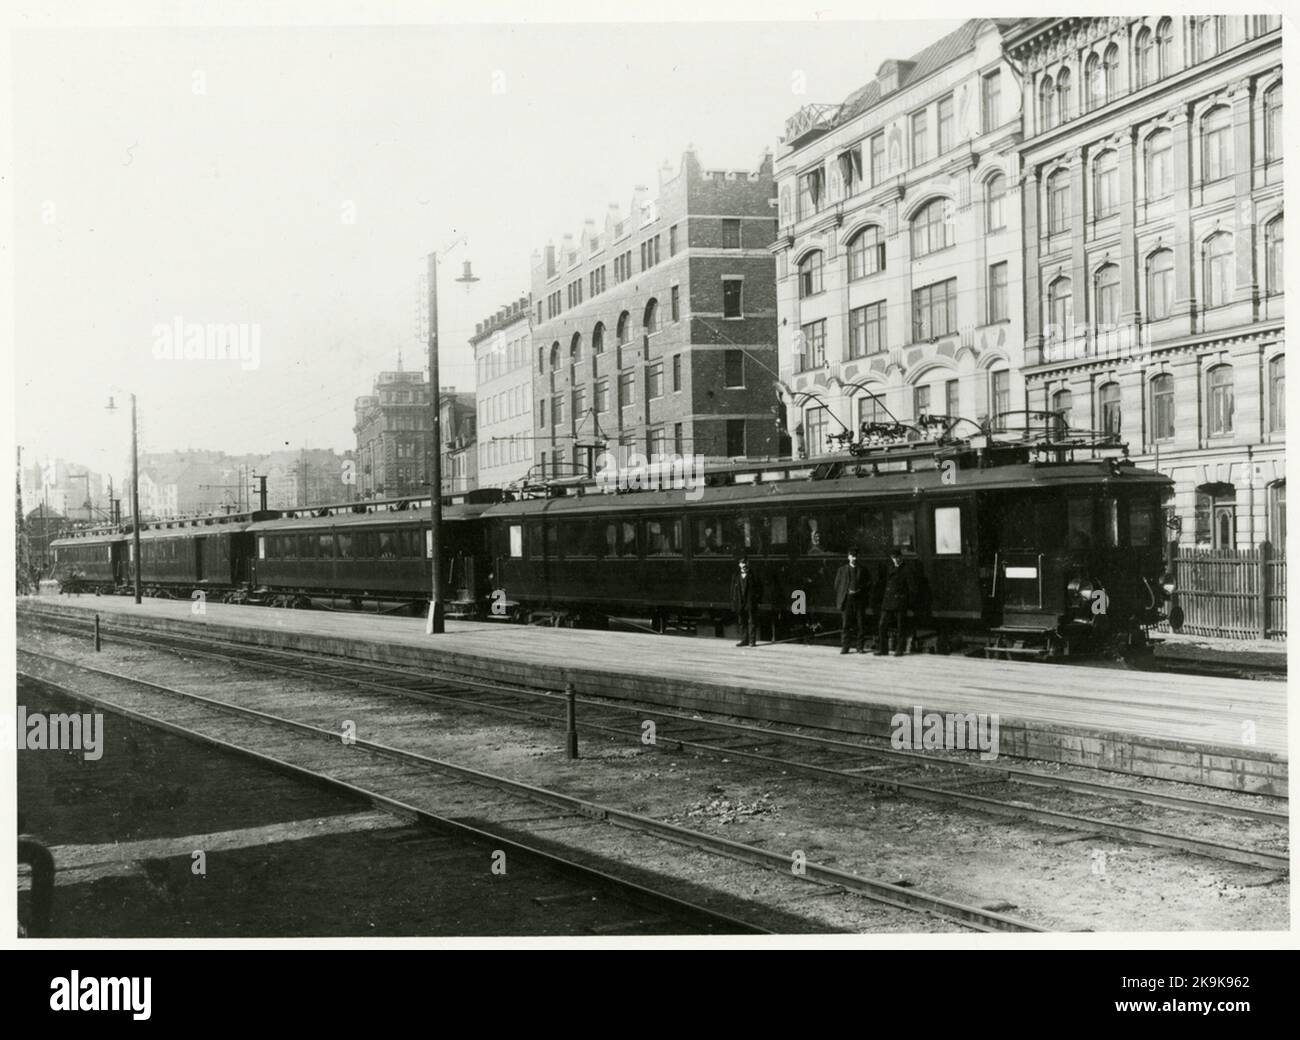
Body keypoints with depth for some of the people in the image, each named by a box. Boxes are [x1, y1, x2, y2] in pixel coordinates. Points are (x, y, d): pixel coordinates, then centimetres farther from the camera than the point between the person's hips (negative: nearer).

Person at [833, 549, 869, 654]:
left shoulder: (862, 570, 8)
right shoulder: (842, 570, 9)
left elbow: (866, 585, 8)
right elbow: (837, 586, 9)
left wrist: (858, 591, -9)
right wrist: (838, 601, 1)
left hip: (859, 601, 0)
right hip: (846, 601, 0)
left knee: (860, 625, 0)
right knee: (845, 624, -1)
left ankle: (860, 647, 6)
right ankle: (844, 647, 3)